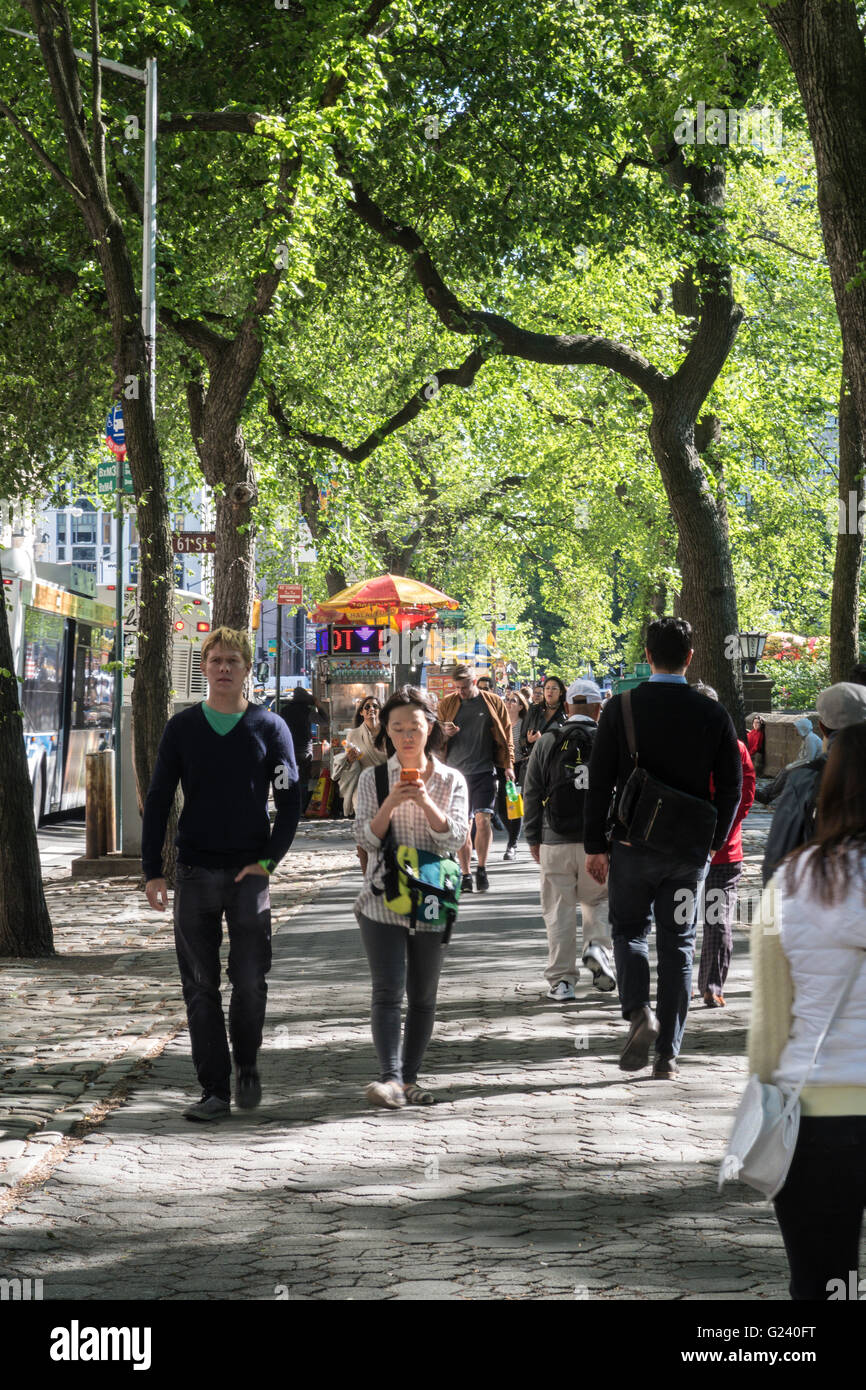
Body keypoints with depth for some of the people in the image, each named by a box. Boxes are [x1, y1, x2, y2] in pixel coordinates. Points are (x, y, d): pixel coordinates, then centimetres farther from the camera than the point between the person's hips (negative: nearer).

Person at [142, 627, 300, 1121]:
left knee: (251, 981, -3)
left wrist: (266, 861, -7)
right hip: (195, 873, 1)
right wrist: (152, 871, 0)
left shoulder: (270, 728, 2)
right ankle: (215, 1090, 6)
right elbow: (159, 800, 7)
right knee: (201, 987, 1)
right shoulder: (183, 727, 5)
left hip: (249, 873, -1)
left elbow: (290, 802, 3)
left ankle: (247, 1066, 21)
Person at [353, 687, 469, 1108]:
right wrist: (390, 804, -19)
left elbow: (455, 838, -5)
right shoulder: (373, 778, 4)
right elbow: (366, 838, -3)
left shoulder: (451, 781, 6)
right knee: (388, 991, -13)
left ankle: (409, 1078, 13)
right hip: (382, 899, -2)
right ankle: (390, 1078, -20)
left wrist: (426, 802, -19)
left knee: (423, 996, 6)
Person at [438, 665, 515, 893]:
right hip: (456, 771, 2)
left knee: (482, 818, -14)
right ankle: (466, 875, 8)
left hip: (484, 771, -2)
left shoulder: (493, 703, 5)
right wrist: (445, 733, -9)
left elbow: (506, 736, 10)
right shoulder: (447, 703, 9)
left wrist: (508, 765, 3)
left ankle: (481, 869, -2)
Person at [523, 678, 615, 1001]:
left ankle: (561, 980, 6)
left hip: (556, 841, 0)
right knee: (597, 901, 19)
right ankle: (597, 946, -6)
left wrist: (533, 839, 10)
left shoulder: (547, 743, 0)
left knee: (559, 910, 6)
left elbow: (531, 793, 2)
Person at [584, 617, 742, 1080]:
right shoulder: (712, 714, -2)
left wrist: (595, 844, 2)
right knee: (677, 944, 9)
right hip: (689, 850, 1)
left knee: (628, 929, 16)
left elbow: (599, 782, -5)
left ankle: (639, 1012, -10)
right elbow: (730, 787, 1)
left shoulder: (621, 708, -6)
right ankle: (667, 1054, 8)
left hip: (633, 846, -1)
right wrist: (713, 842, 12)